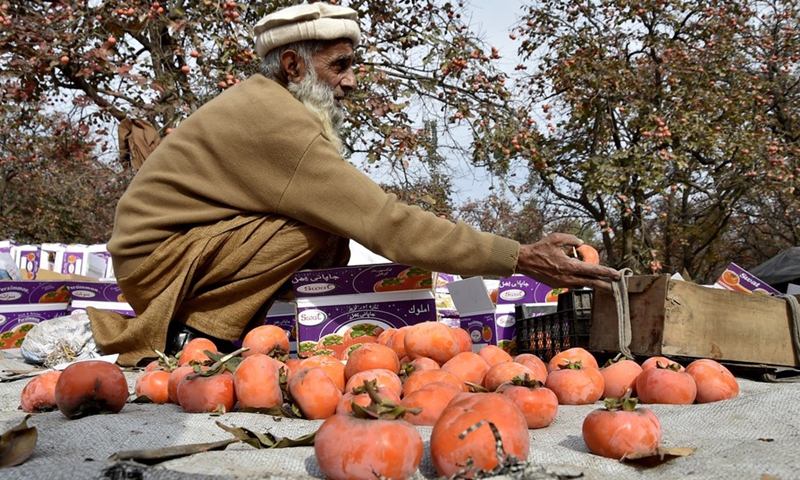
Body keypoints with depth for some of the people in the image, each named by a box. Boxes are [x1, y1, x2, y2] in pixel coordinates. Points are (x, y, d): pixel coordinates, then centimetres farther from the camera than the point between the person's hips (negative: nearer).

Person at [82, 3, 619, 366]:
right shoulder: (274, 122, -25)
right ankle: (196, 333, -11)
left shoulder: (263, 102, 5)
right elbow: (385, 222, -29)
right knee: (322, 229, -23)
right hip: (156, 257, -9)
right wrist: (521, 258, -28)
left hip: (173, 239, 9)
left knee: (331, 248, 1)